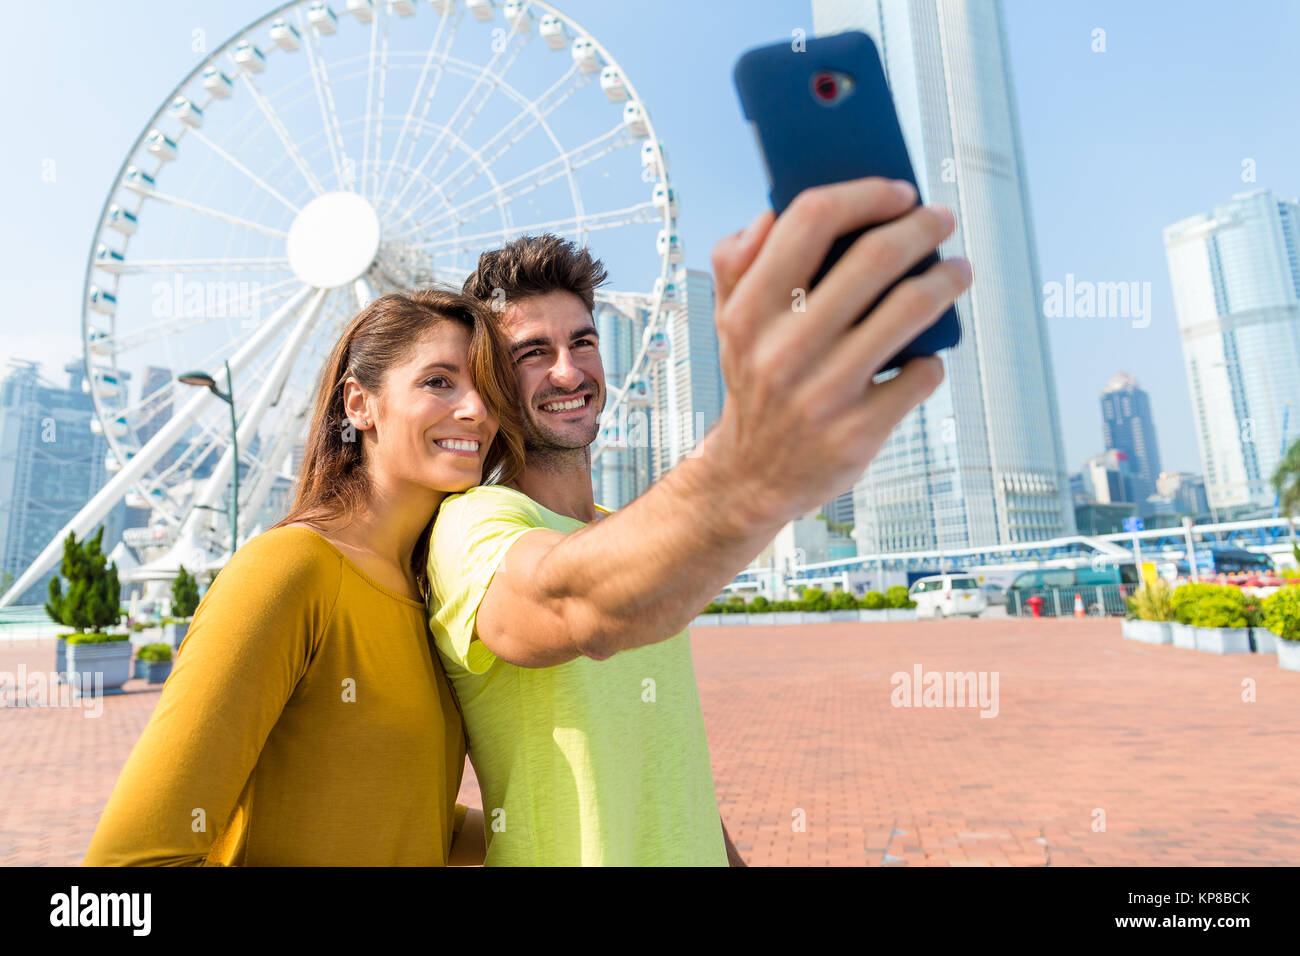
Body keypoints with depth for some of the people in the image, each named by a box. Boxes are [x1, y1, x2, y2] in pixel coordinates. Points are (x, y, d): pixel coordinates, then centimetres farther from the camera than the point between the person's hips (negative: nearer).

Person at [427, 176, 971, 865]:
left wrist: (726, 850, 4)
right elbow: (574, 609, -43)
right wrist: (748, 476, -58)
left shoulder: (635, 538, 6)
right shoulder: (473, 526, -19)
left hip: (696, 853, 6)